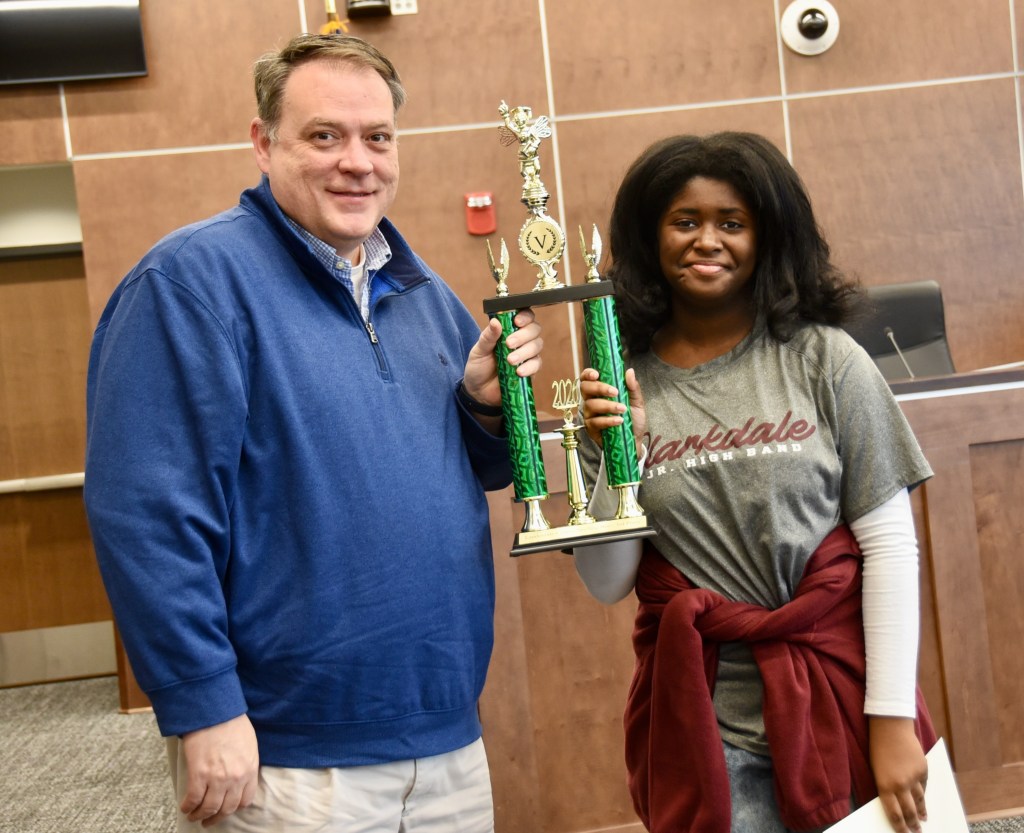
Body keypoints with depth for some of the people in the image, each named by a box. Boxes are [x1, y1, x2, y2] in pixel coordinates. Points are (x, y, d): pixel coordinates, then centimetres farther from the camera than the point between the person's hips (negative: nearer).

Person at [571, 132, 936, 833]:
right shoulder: (620, 382, -1)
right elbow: (606, 583, -1)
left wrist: (893, 719, -6)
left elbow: (890, 544, -4)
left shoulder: (823, 360, -4)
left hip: (840, 701, 0)